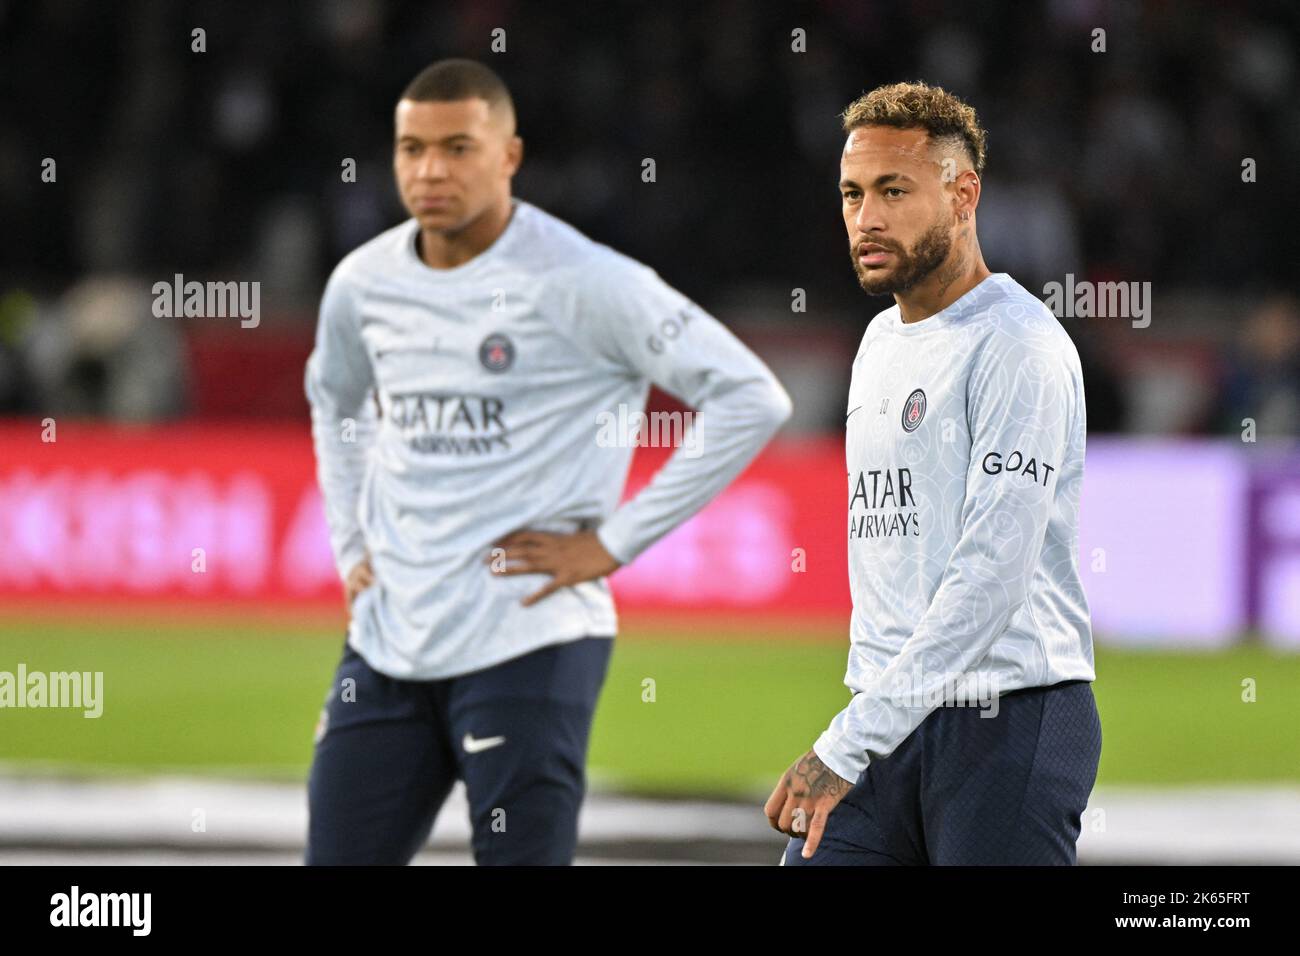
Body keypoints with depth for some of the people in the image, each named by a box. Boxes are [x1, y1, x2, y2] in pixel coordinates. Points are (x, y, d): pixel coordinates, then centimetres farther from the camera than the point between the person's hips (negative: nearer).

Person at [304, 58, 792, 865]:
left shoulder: (580, 281, -12)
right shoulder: (363, 283, 7)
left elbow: (751, 399, -14)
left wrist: (613, 543, -13)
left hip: (529, 641, -6)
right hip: (389, 642, 6)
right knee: (340, 854, 6)